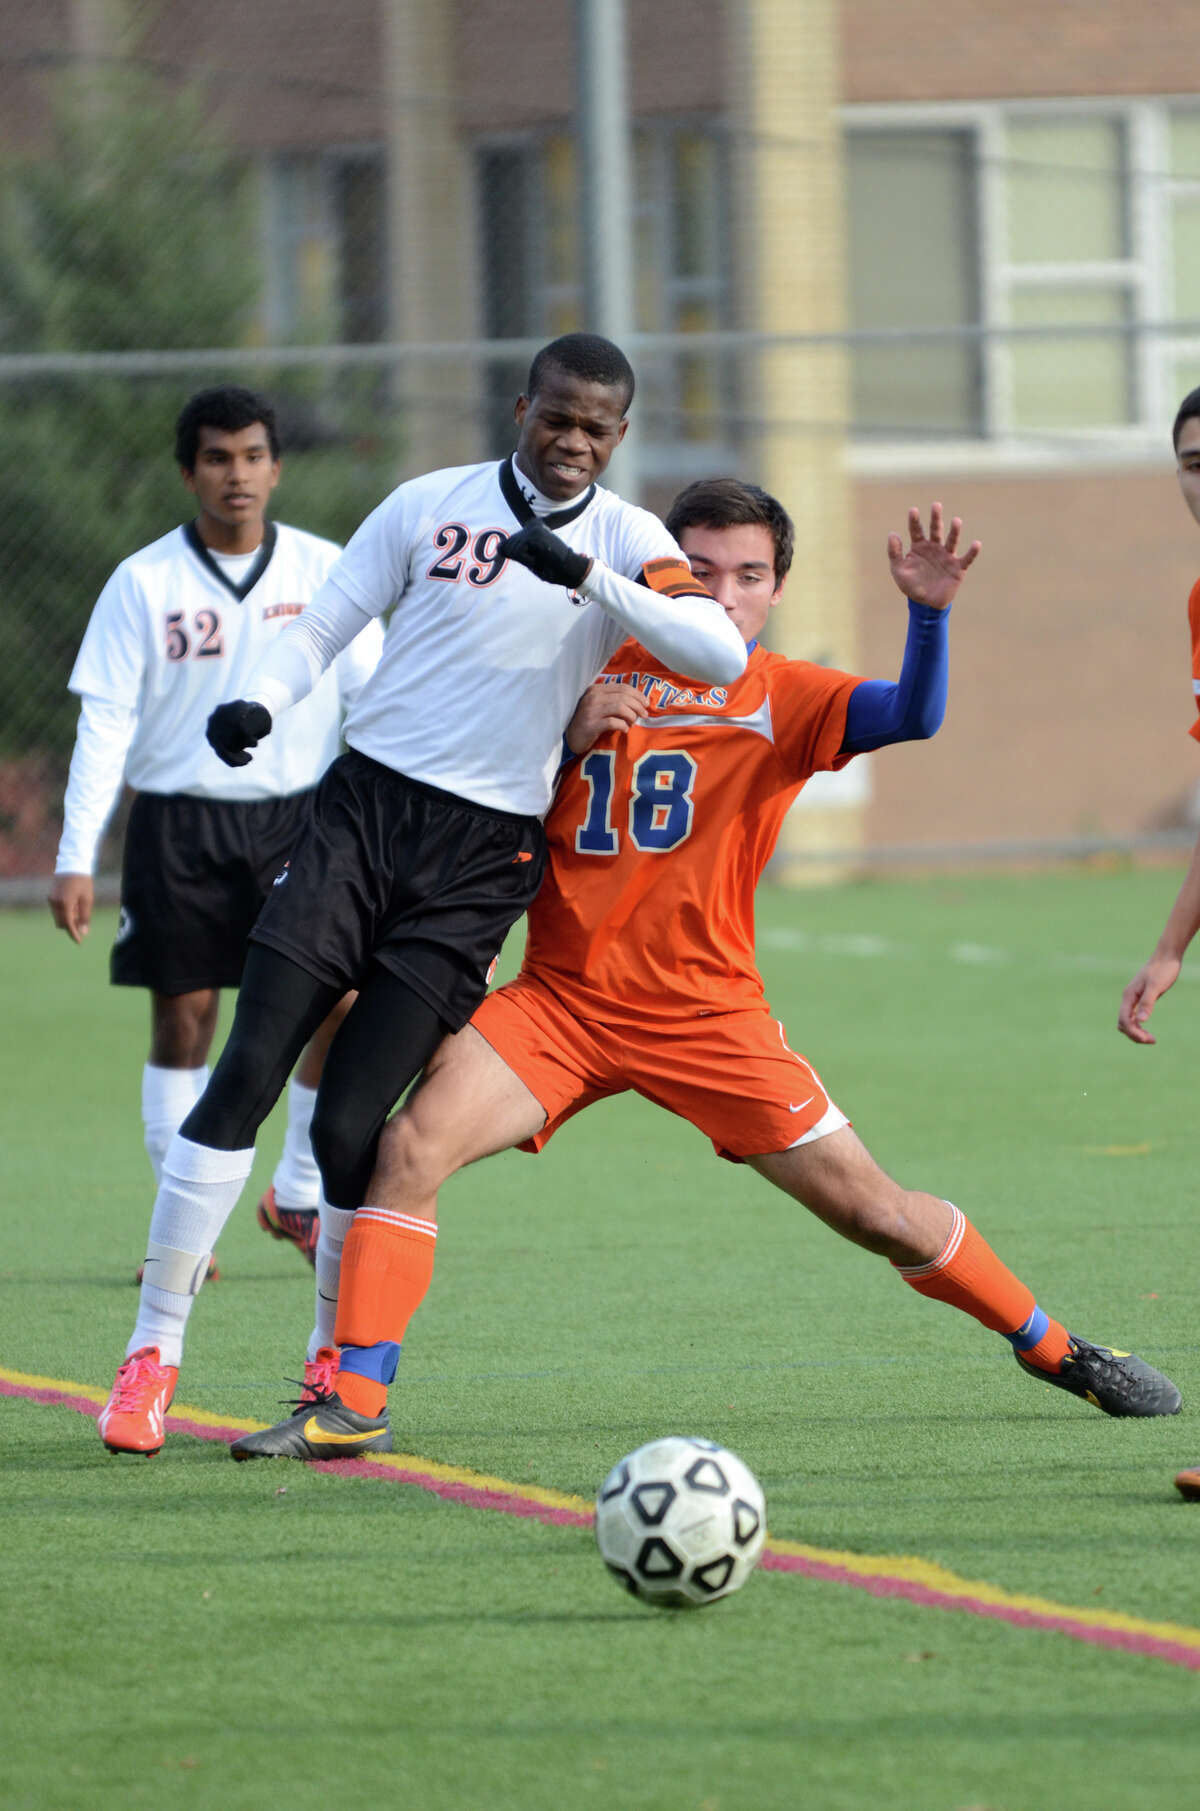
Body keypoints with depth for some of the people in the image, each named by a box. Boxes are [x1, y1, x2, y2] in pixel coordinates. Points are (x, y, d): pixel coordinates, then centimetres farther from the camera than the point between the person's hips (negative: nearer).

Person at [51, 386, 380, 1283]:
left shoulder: (324, 571, 2)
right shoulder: (144, 583, -1)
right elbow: (105, 721, -1)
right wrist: (77, 858, -7)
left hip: (299, 815, 1)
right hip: (178, 824, -1)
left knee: (341, 1004, -10)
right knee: (183, 1015, 1)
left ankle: (301, 1193, 10)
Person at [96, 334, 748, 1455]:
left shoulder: (625, 543, 2)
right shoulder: (430, 506, 4)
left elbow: (721, 657, -14)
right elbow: (324, 626, 8)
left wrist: (591, 575, -25)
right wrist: (261, 700, -13)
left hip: (483, 858, -1)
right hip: (363, 808, 1)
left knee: (349, 1128, -7)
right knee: (245, 1074, -10)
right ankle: (153, 1351, -4)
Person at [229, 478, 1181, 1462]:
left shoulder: (782, 697, 0)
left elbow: (912, 715, -19)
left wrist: (928, 611, -37)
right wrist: (567, 744, -11)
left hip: (707, 1011, -1)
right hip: (562, 1000, 1)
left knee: (874, 1209, 1)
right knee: (412, 1145, -20)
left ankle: (1053, 1347, 23)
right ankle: (350, 1401, -16)